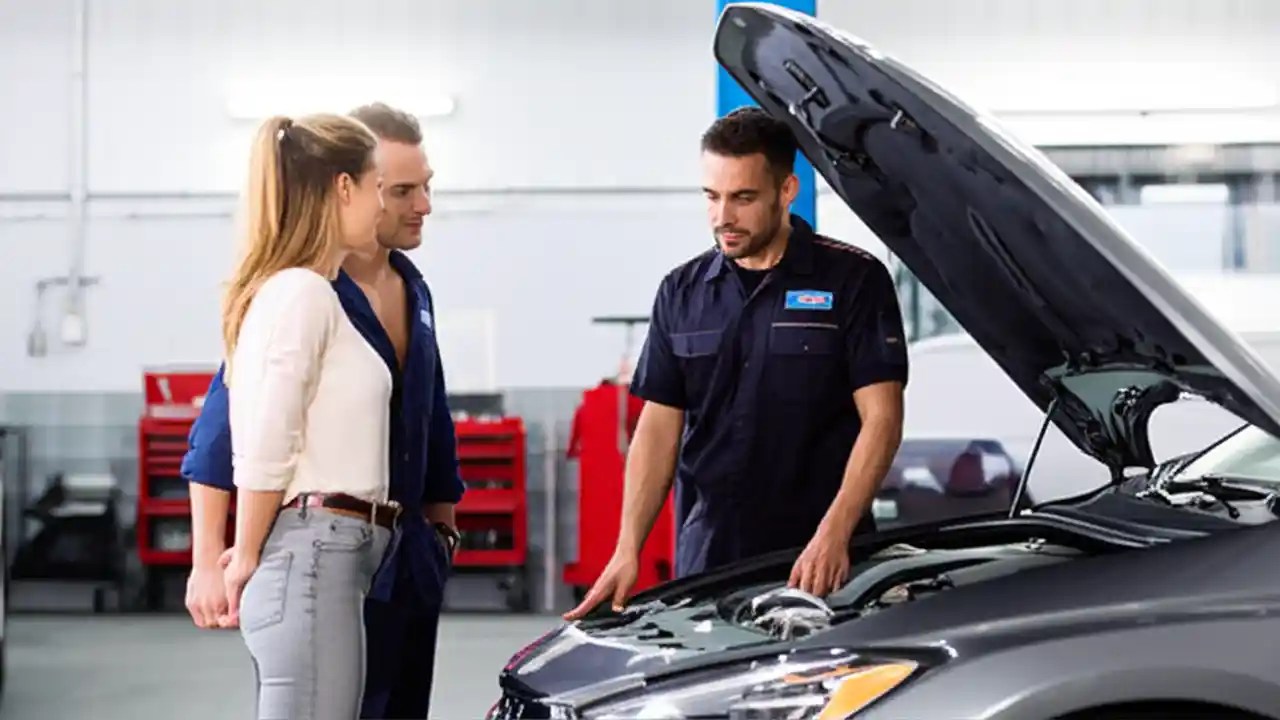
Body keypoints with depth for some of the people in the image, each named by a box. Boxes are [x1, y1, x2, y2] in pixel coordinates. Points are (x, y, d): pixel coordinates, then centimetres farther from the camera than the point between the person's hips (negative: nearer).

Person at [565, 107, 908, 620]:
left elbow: (881, 418, -10)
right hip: (706, 564, 4)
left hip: (819, 564, -3)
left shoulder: (853, 280, -4)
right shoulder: (682, 292, 9)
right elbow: (659, 427, 8)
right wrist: (627, 551, -3)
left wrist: (833, 534, -22)